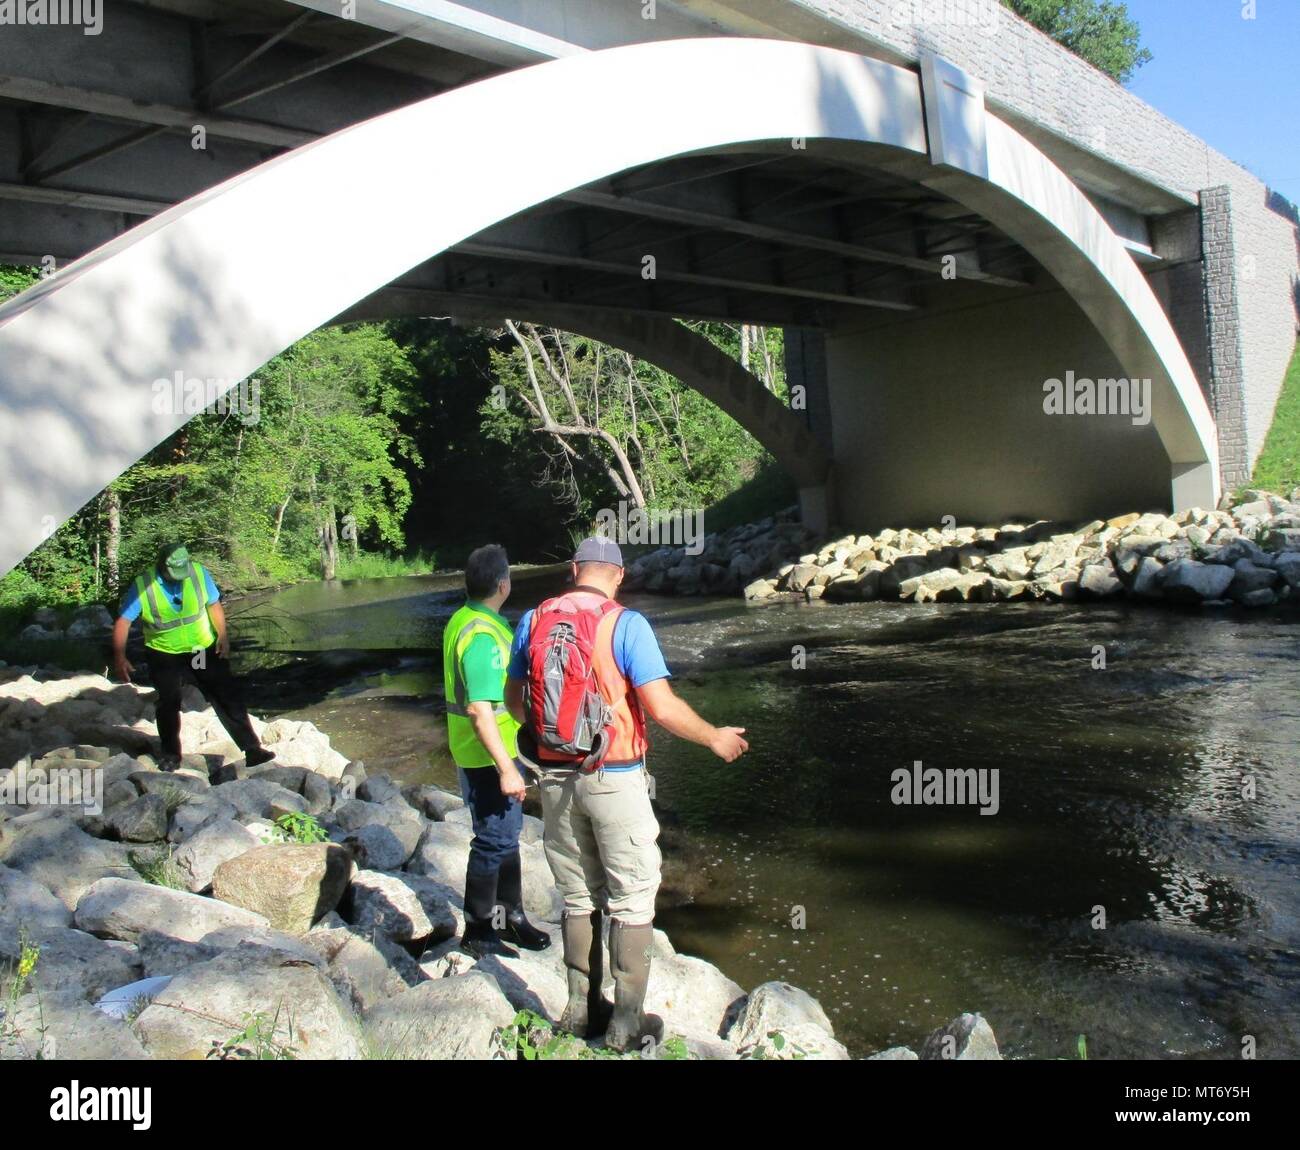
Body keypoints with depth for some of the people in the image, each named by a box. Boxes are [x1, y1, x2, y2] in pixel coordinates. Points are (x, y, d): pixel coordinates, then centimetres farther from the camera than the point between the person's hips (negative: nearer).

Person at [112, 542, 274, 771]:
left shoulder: (199, 573, -13)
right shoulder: (142, 586, -17)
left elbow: (214, 604, 0)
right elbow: (123, 622, -13)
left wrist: (223, 635, -10)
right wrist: (120, 657, -21)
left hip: (205, 649, 1)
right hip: (165, 656, -1)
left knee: (228, 696, -3)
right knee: (168, 703, 0)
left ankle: (252, 749, -1)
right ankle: (171, 754, 23)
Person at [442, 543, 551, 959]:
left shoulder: (464, 620, 7)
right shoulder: (483, 636, -26)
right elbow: (479, 709, -30)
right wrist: (506, 768, -29)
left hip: (500, 749, 10)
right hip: (487, 757, -10)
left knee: (507, 833, 20)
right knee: (494, 840, 1)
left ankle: (509, 914, 34)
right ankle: (478, 931, 15)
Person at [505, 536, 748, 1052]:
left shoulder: (533, 621, 0)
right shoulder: (625, 624, -14)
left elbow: (514, 699, 9)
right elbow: (662, 706, -18)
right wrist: (715, 738, -2)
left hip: (555, 777, 5)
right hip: (613, 779, -5)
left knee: (578, 897, 19)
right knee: (632, 899, 9)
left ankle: (583, 1008, 29)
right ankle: (627, 1021, 15)